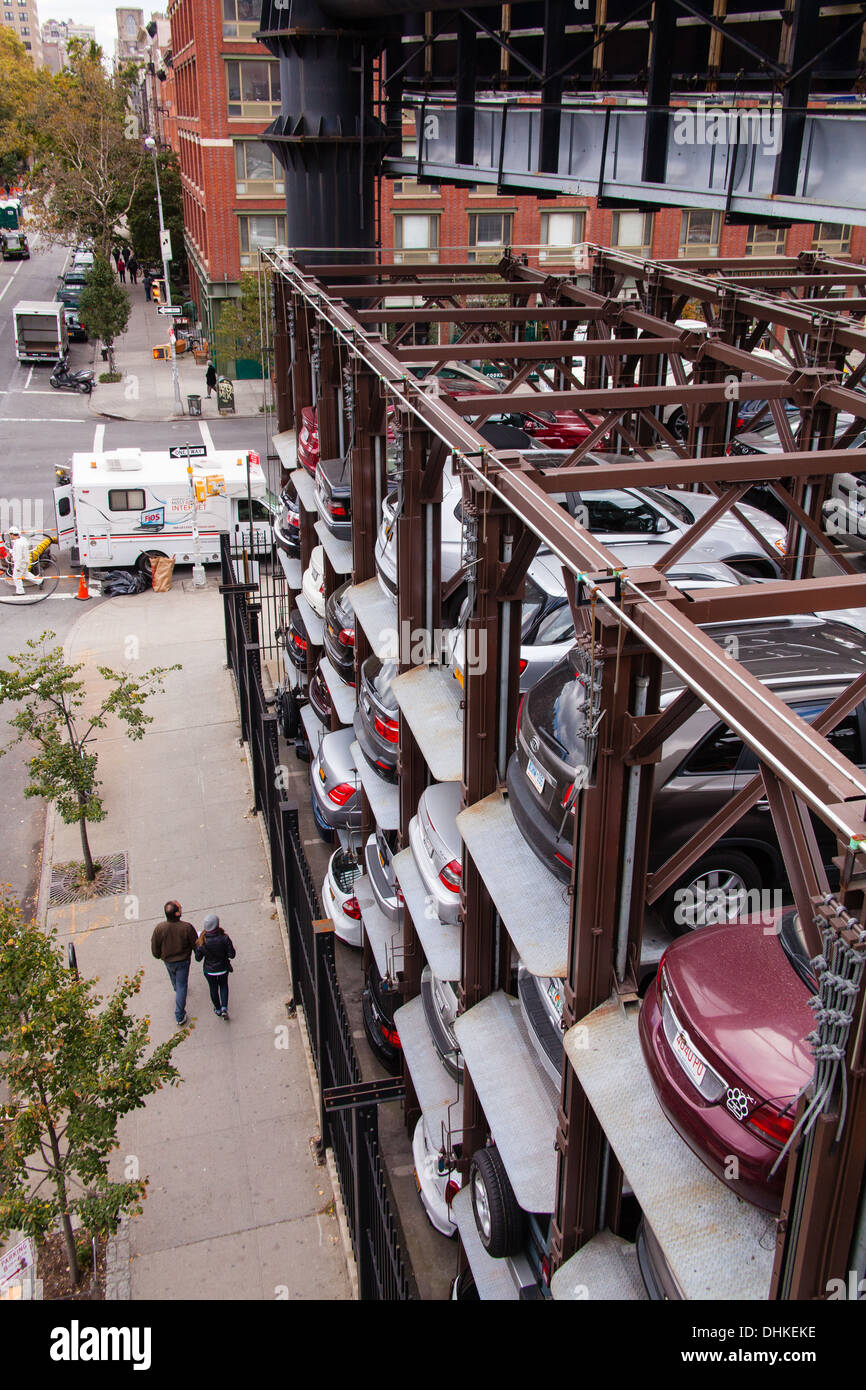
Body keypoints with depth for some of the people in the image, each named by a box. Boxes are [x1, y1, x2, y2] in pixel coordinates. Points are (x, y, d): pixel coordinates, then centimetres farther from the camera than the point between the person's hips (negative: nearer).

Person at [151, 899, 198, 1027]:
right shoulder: (187, 927, -32)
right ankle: (180, 1016, 17)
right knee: (182, 987, 12)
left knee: (174, 979, 34)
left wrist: (158, 956, 12)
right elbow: (195, 945, -16)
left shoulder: (159, 928, -27)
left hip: (168, 961, 3)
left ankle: (177, 989, 66)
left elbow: (154, 947, -11)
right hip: (183, 961, -3)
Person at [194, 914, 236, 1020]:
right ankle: (224, 1008, 19)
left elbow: (198, 958, -13)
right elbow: (232, 955, -19)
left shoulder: (202, 942, -25)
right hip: (223, 969, 0)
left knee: (213, 989, 25)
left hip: (209, 971, 0)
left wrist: (197, 946, 1)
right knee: (223, 986, 28)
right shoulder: (224, 939, -28)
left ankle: (217, 1009, 43)